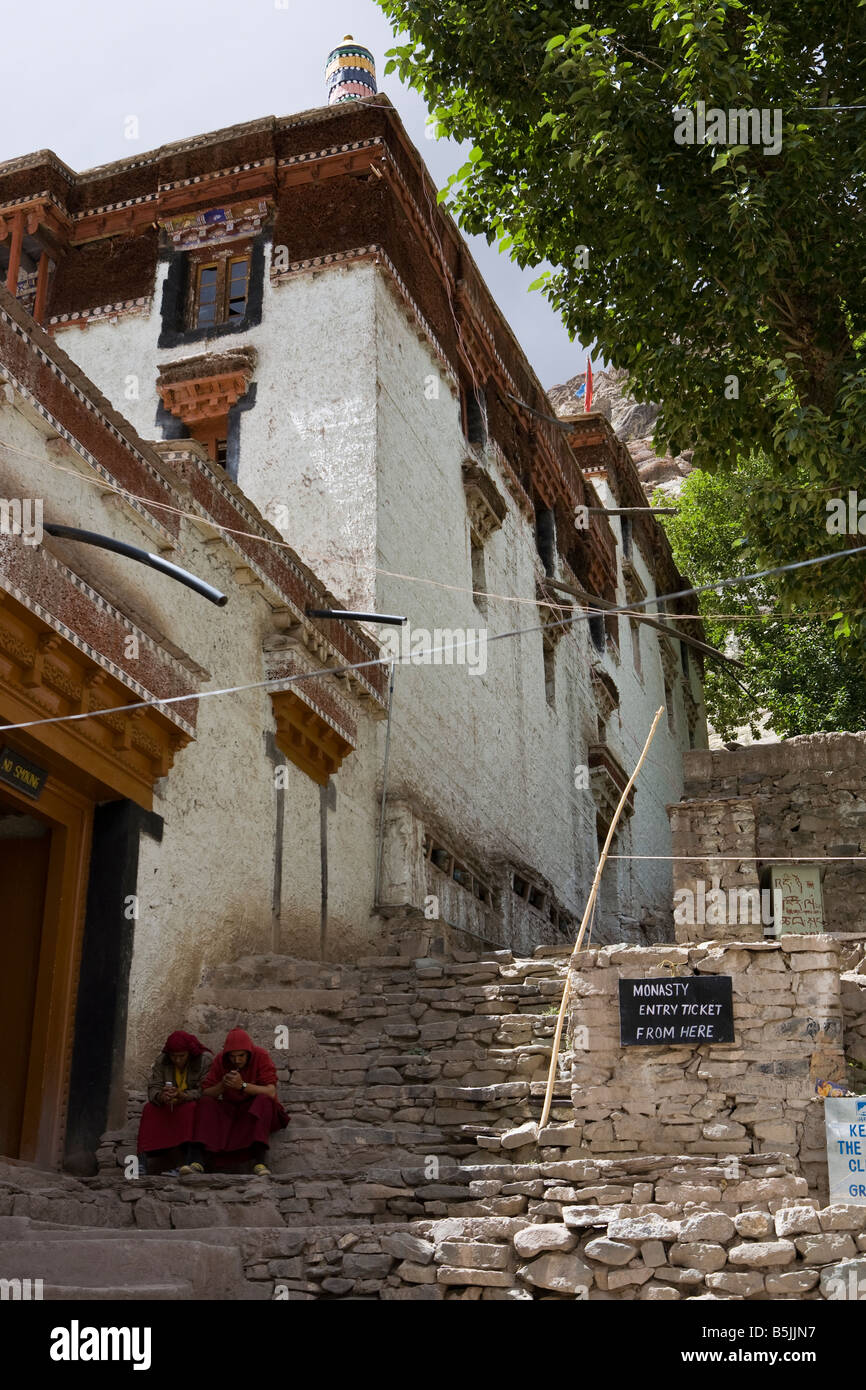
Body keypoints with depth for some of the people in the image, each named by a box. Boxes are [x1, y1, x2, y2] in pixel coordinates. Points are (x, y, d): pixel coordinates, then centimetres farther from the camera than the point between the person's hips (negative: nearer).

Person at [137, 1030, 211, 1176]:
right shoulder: (162, 1061, -3)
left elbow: (203, 1091, -22)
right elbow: (153, 1089, -12)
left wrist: (183, 1096, -40)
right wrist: (161, 1096, -36)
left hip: (194, 1105, -4)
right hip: (168, 1107, 4)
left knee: (192, 1109, -35)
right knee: (150, 1109, -23)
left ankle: (195, 1162, -47)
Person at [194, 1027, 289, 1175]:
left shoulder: (261, 1057, -14)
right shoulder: (220, 1061, -5)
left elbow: (271, 1092, -24)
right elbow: (205, 1093, -9)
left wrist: (242, 1085, -34)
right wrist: (221, 1085, -29)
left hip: (258, 1109, -3)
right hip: (230, 1110, 3)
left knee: (264, 1100, -34)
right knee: (206, 1103, -20)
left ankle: (259, 1161, -44)